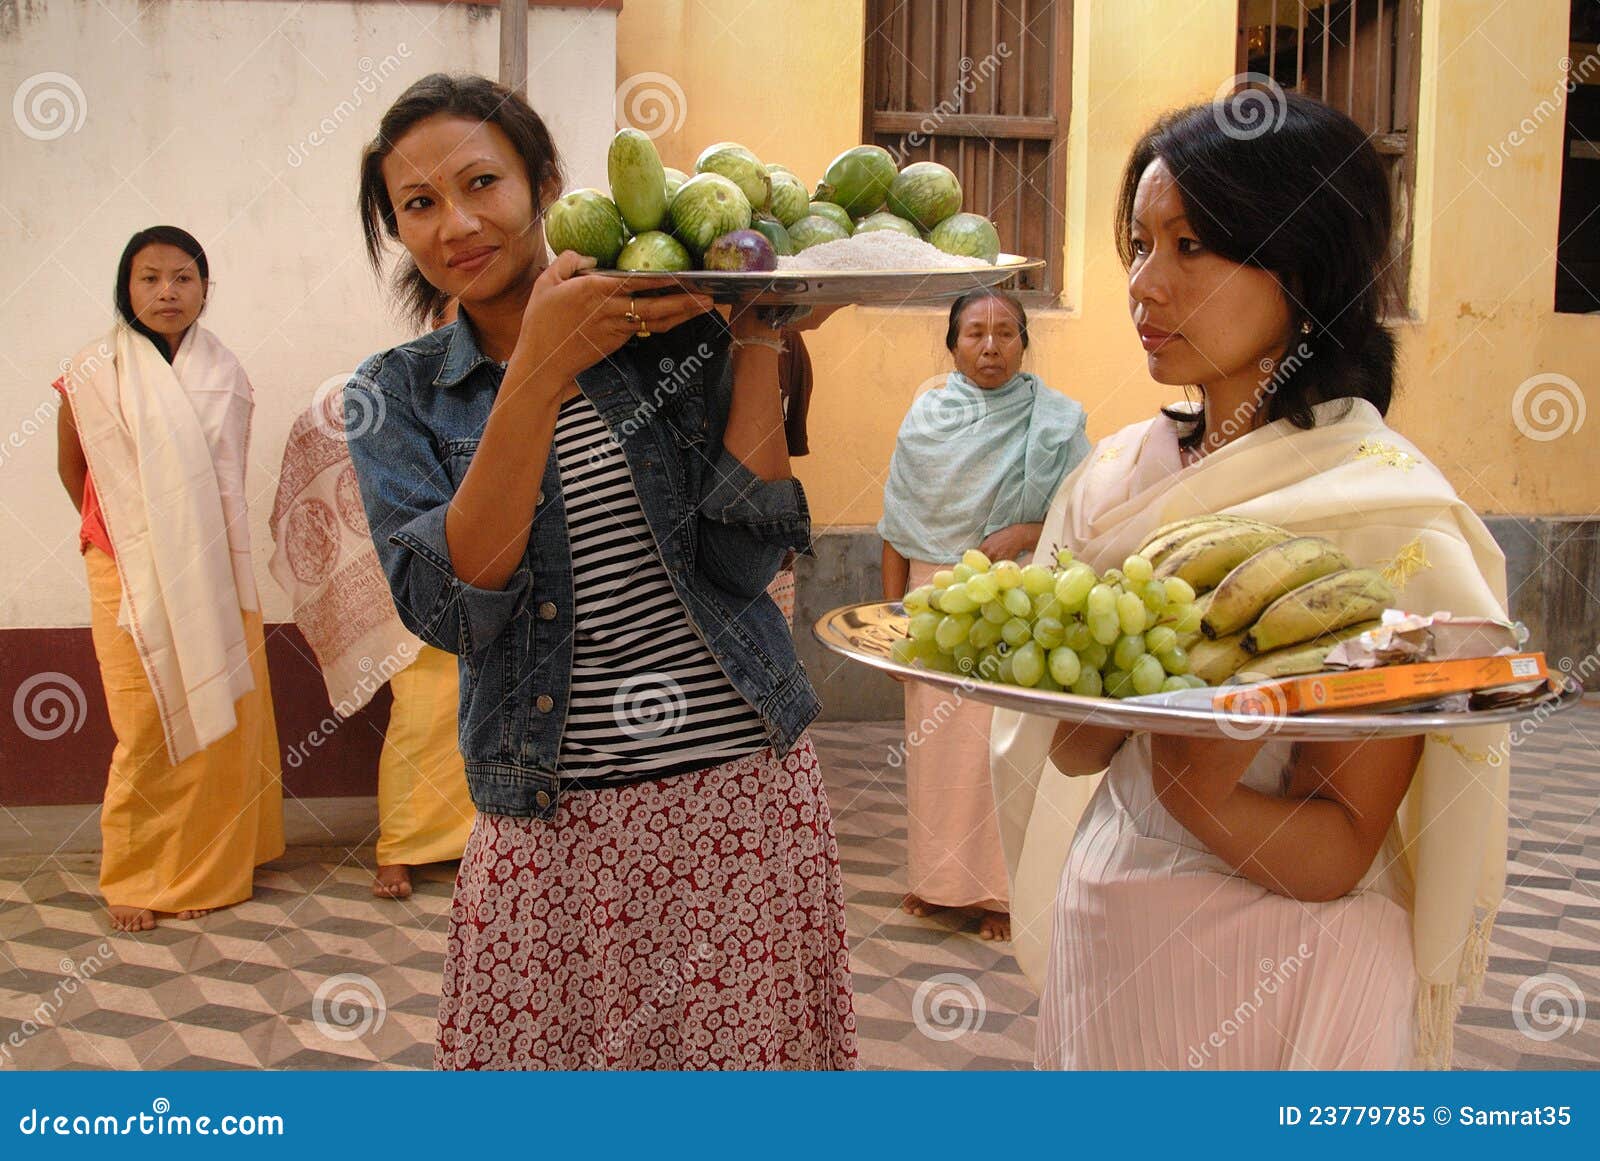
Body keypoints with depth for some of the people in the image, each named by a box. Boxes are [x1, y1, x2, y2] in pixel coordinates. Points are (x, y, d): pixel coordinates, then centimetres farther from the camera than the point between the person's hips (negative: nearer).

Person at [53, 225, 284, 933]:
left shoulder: (225, 376, 3)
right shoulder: (94, 375, -6)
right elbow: (72, 469, 9)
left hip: (216, 575, 3)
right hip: (132, 578, -3)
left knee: (222, 721, 5)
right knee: (146, 728, -1)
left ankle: (207, 867, 21)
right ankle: (133, 879, 14)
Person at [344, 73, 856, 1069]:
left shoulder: (674, 337, 1)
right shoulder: (401, 394, 3)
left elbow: (743, 555, -9)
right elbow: (451, 607, -14)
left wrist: (759, 340, -11)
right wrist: (541, 369, -19)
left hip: (746, 795, 0)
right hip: (551, 828, 0)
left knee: (753, 1053, 6)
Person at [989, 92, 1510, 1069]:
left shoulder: (1390, 512, -16)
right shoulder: (1121, 472, 0)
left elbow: (1339, 856, -17)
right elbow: (1071, 748, -2)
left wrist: (1193, 790, -35)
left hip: (1277, 970, -5)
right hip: (1102, 941, 5)